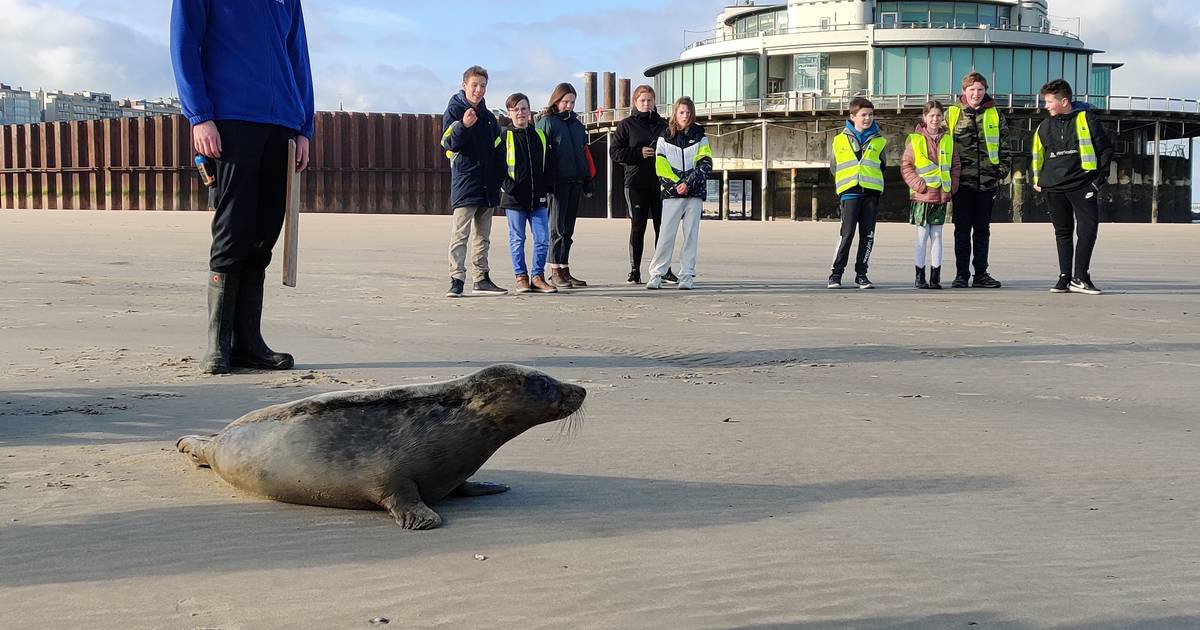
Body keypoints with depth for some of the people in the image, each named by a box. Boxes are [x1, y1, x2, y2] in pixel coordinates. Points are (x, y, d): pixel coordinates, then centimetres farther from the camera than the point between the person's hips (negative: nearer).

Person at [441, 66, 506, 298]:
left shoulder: (488, 116, 17)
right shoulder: (454, 110, -3)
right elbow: (448, 143, -14)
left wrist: (498, 178, 15)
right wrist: (463, 126, -30)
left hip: (487, 184, 7)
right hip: (465, 181, -7)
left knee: (483, 235, 12)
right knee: (460, 233, -11)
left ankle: (481, 278, 19)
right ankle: (457, 280, -12)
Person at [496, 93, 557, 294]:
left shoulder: (540, 136, 12)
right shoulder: (503, 136, 0)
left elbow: (549, 164, 15)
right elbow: (498, 165, -4)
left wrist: (546, 188, 6)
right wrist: (508, 187, -13)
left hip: (538, 198, 3)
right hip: (514, 198, -3)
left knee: (543, 239, 1)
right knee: (517, 240, 4)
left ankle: (537, 276, 11)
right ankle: (521, 277, 13)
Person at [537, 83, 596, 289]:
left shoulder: (577, 124, 19)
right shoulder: (547, 122, -1)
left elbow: (585, 154, 22)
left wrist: (588, 182, 16)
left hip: (575, 182, 6)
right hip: (557, 182, -6)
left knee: (568, 229, 8)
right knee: (557, 228, -6)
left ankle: (565, 270, 13)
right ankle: (555, 272, -3)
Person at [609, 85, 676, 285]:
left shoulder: (663, 125, 13)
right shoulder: (627, 125, 4)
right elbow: (615, 152, -2)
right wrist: (639, 153, -13)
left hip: (660, 183, 3)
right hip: (636, 183, -3)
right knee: (637, 227, 0)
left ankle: (664, 270, 11)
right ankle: (634, 271, 7)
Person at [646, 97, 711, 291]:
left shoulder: (700, 138, 9)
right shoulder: (664, 138, 7)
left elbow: (705, 166, -1)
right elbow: (661, 167, 0)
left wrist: (688, 184, -12)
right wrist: (676, 185, -12)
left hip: (694, 193, 1)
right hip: (672, 194, -1)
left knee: (691, 235, 1)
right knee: (666, 234, -6)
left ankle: (687, 275, 5)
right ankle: (656, 274, -2)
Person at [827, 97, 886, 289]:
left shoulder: (879, 141, 11)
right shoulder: (840, 140, 7)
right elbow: (834, 167, 15)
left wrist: (873, 182, 11)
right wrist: (846, 180, 9)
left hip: (871, 193, 2)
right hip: (850, 192, -2)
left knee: (868, 235, 2)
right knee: (847, 233, -11)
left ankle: (861, 274, 10)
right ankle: (836, 274, -5)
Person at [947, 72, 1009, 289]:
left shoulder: (995, 115, 8)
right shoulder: (951, 114, 3)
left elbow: (1004, 146, 11)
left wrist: (1002, 170, 0)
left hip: (987, 181, 2)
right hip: (962, 181, -2)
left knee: (982, 230, 8)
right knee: (962, 230, 2)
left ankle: (981, 274, 14)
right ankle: (961, 275, 8)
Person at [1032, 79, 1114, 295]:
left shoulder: (1086, 119, -2)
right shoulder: (1045, 126, 11)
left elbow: (1106, 148, 2)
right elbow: (1038, 155, 23)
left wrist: (1101, 176, -3)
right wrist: (1038, 180, 16)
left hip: (1083, 185, -4)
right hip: (1054, 188, 4)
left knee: (1089, 228, -12)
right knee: (1063, 232, 7)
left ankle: (1080, 277, -8)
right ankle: (1064, 277, 12)